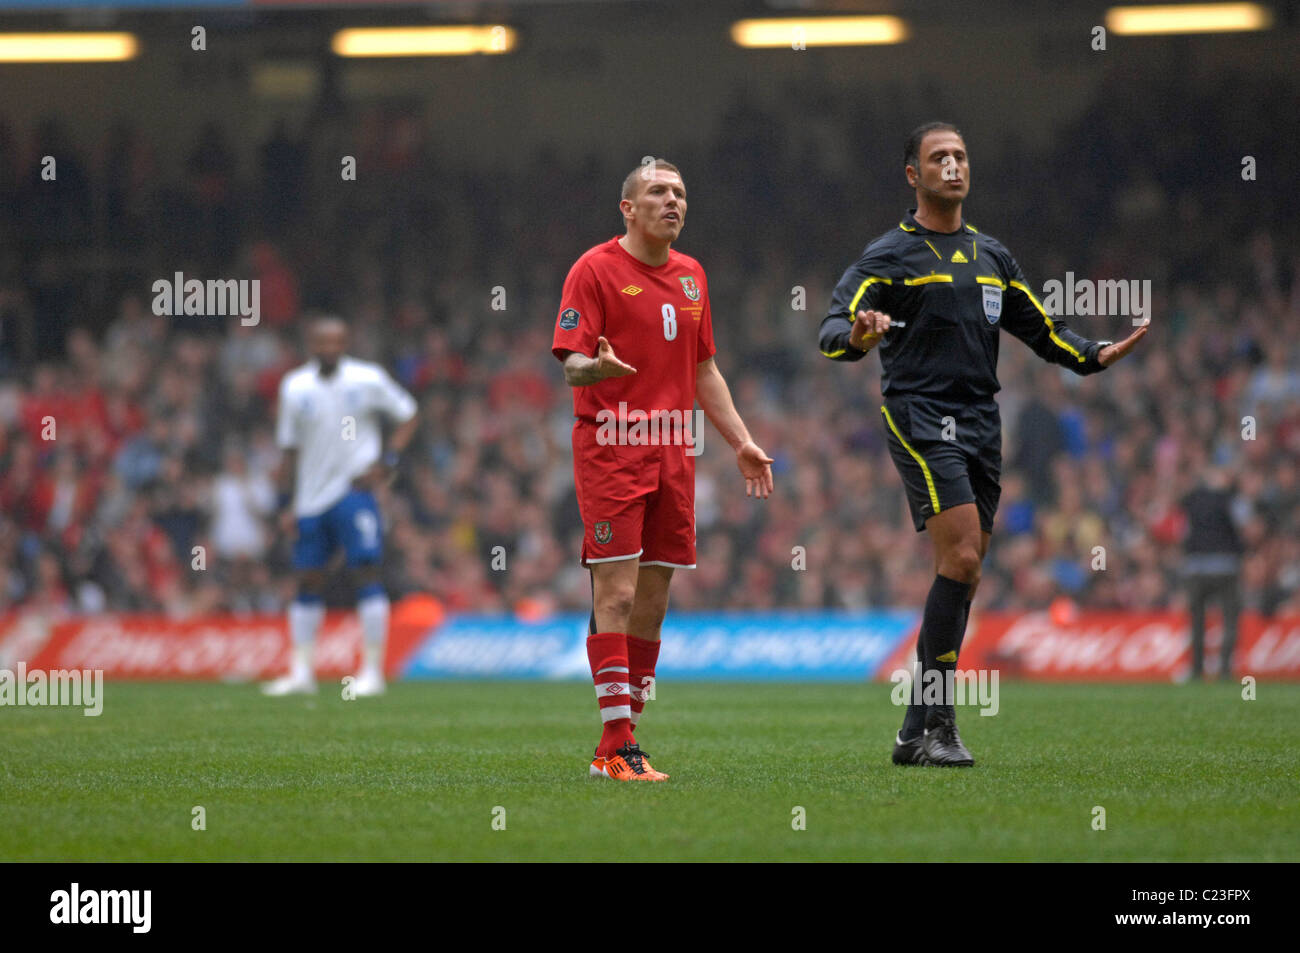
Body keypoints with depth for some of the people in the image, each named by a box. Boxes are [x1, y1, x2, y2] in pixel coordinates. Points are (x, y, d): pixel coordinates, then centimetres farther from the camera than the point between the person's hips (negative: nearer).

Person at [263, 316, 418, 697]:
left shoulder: (368, 379, -4)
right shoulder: (295, 387, 4)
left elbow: (407, 417, 8)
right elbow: (290, 449, 11)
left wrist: (388, 461, -6)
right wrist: (290, 505, 7)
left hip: (354, 490, -3)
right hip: (312, 495, 4)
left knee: (366, 573, -11)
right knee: (308, 581, 7)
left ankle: (372, 671, -8)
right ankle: (301, 672, 14)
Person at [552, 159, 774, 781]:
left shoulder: (690, 275, 16)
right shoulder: (596, 269, -5)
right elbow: (570, 364, -10)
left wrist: (741, 442, 18)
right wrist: (597, 367, -32)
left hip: (673, 451, 7)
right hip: (610, 448, -7)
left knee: (653, 600, 5)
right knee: (617, 594, -11)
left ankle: (621, 743, 11)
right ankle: (616, 746, -11)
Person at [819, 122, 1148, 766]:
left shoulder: (991, 256, 19)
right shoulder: (890, 256, 0)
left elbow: (1040, 329, 24)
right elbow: (833, 329, -11)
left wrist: (1095, 355, 6)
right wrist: (857, 335, -35)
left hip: (980, 422, 7)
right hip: (919, 417, -7)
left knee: (963, 571, 4)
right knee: (961, 557, -20)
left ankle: (917, 734, 10)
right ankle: (937, 725, -16)